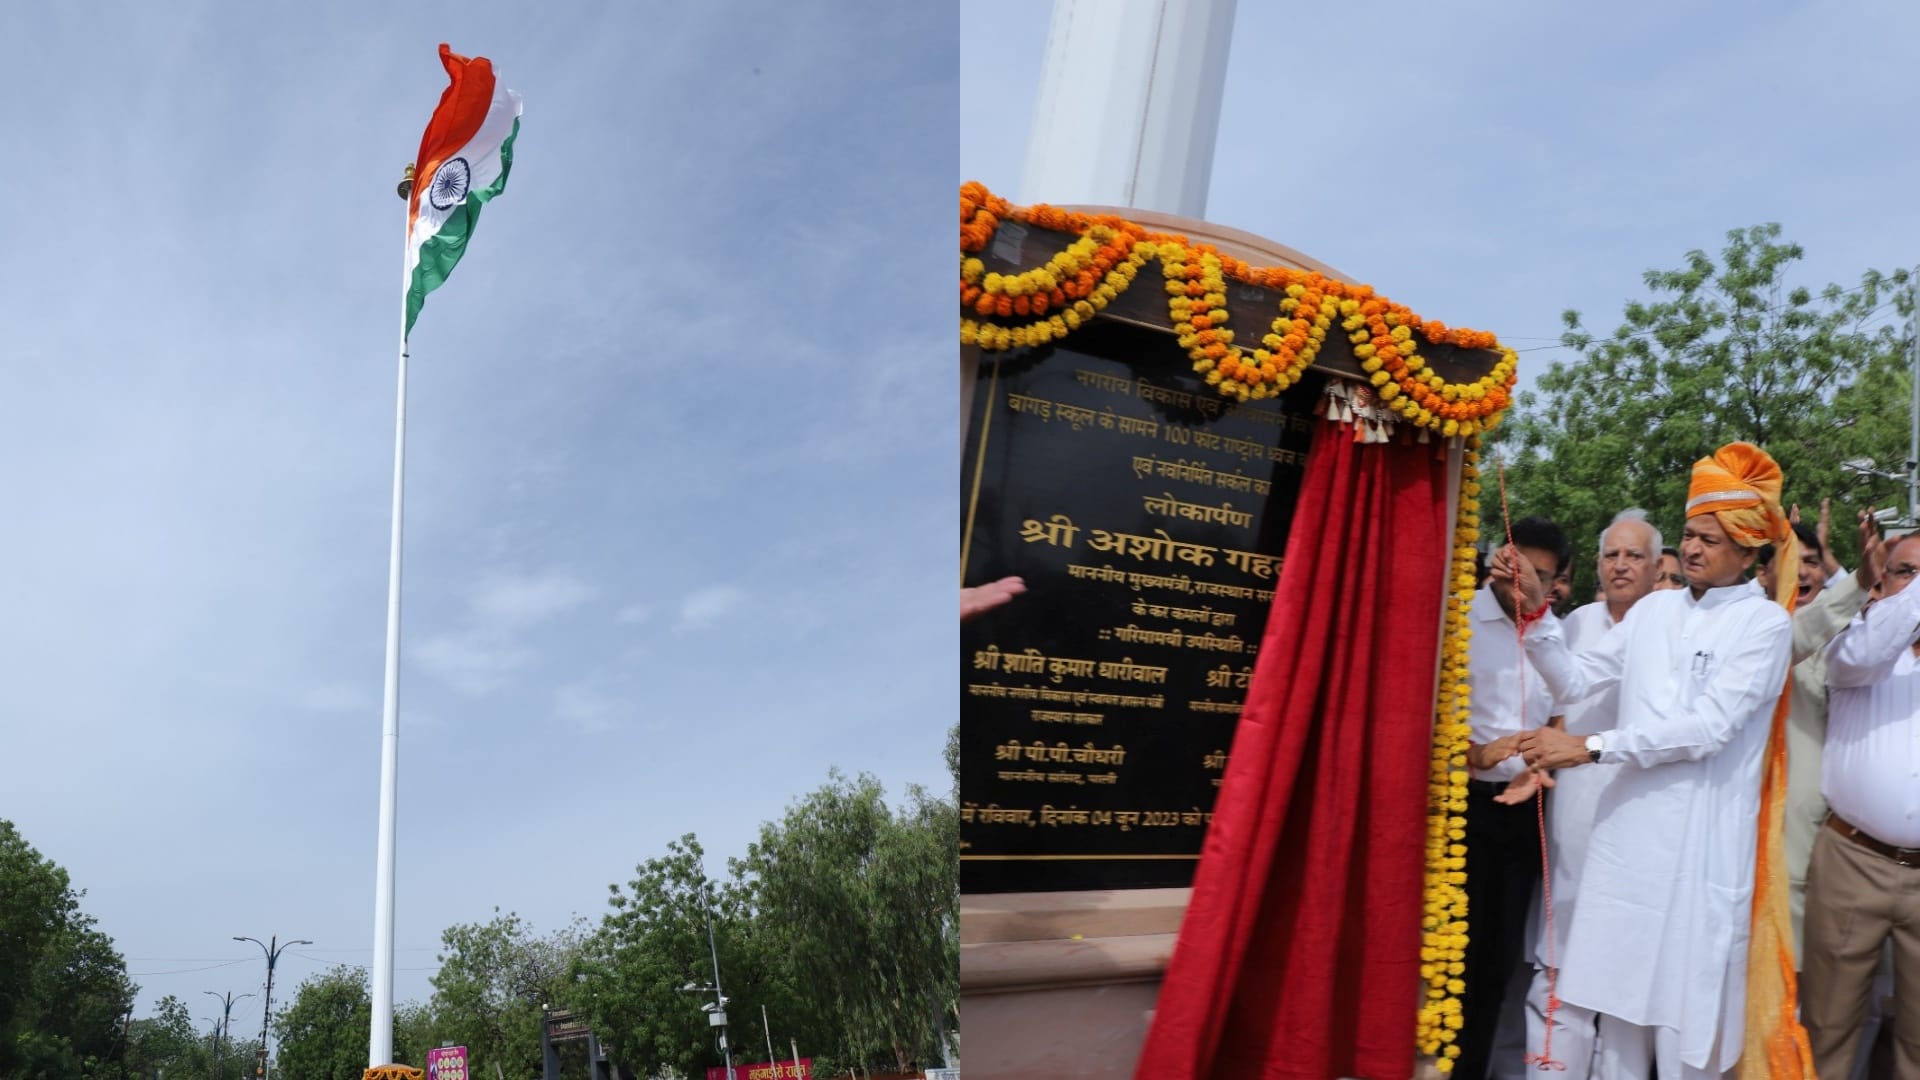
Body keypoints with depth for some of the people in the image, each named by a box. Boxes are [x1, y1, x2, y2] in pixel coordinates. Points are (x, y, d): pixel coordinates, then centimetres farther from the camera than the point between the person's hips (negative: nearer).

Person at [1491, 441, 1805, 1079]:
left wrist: (1590, 748, -18)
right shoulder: (1655, 609, 10)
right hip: (1628, 829, 5)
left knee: (1685, 1004, 2)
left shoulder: (1765, 623, -5)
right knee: (1618, 999, 10)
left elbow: (1708, 726, -16)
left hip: (1701, 840, -4)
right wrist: (1533, 609, -3)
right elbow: (1574, 681, 10)